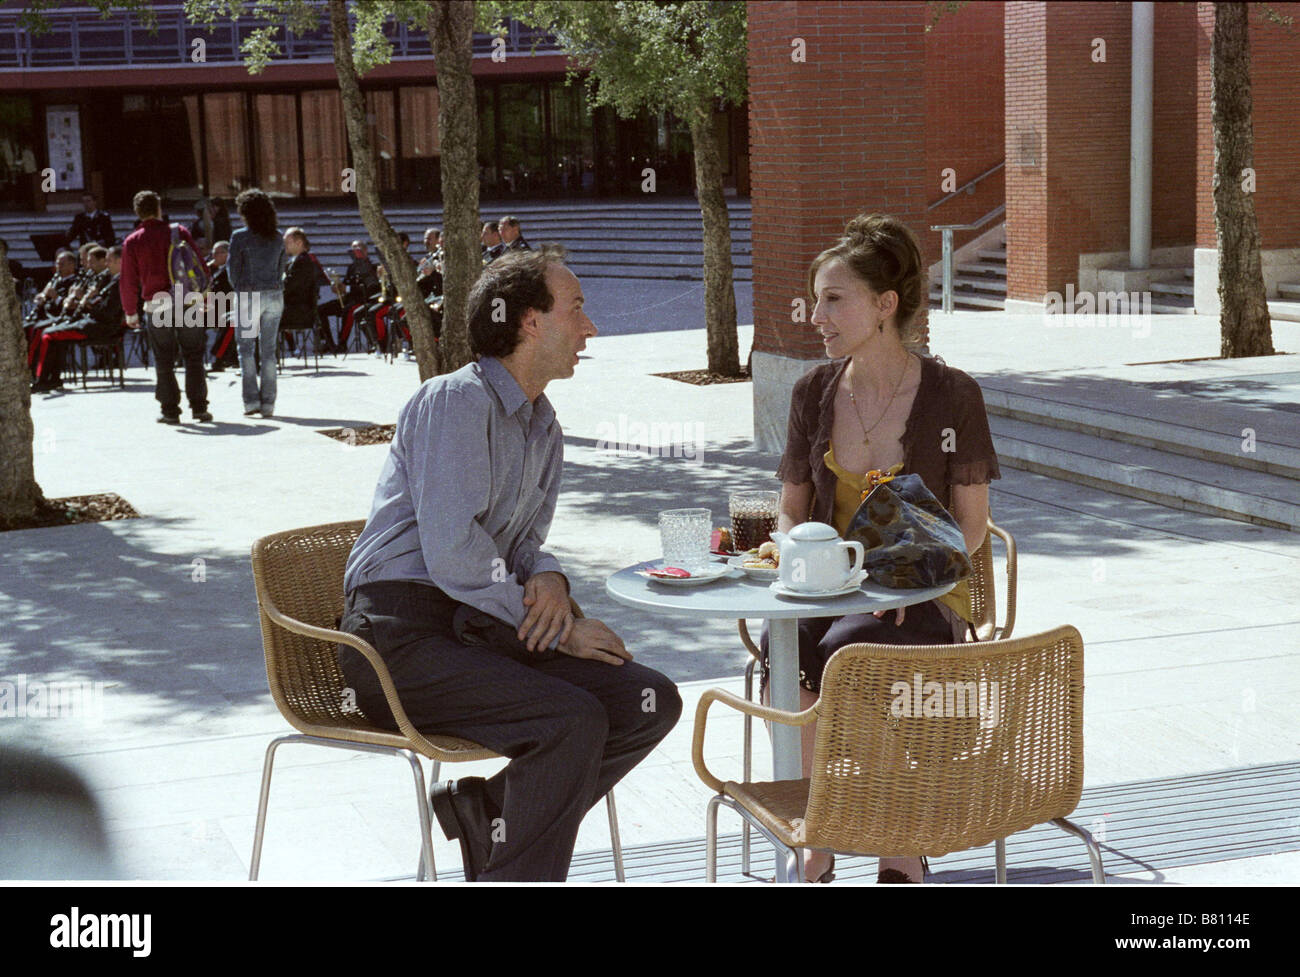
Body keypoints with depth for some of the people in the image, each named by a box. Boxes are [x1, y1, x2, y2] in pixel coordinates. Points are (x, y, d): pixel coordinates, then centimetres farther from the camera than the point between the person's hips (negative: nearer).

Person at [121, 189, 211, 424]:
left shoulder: (132, 242, -1)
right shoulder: (178, 232, 1)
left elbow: (128, 281, -1)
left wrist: (131, 312, 8)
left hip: (156, 305, -1)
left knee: (164, 362, 7)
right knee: (193, 356, 9)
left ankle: (170, 409, 7)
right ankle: (199, 407, 8)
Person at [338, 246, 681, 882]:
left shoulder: (544, 428, 19)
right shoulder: (455, 400, -10)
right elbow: (451, 550, -19)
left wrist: (548, 578, -2)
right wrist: (555, 630, -13)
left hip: (478, 634, 8)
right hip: (400, 635, -8)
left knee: (650, 702, -7)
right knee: (573, 718, -28)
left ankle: (485, 807, 0)